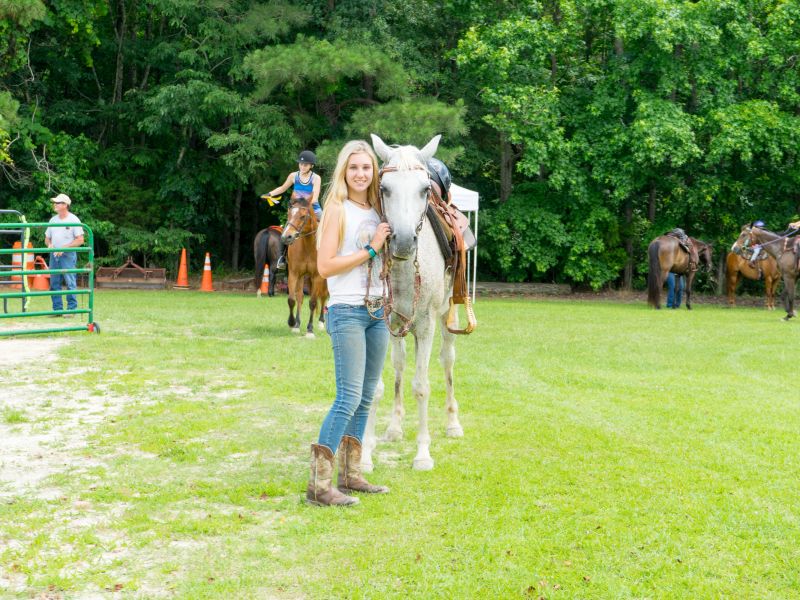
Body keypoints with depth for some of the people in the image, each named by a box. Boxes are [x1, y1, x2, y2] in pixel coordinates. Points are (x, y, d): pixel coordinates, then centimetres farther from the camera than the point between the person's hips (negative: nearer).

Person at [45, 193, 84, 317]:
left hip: (68, 255, -6)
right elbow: (47, 238, 22)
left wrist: (64, 247, -16)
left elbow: (80, 240, -8)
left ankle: (71, 309, -3)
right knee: (54, 283, 6)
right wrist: (49, 244, -2)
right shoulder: (53, 220, 15)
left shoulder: (73, 220, -3)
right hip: (54, 255, 6)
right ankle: (57, 309, 12)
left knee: (70, 283, -7)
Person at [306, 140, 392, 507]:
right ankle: (318, 484, -12)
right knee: (349, 397, -14)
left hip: (377, 311, 8)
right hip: (346, 312, -7)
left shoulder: (376, 211, 14)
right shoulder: (338, 209, -7)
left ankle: (350, 475, 18)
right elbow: (325, 266, -16)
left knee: (365, 398, 10)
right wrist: (370, 249, -14)